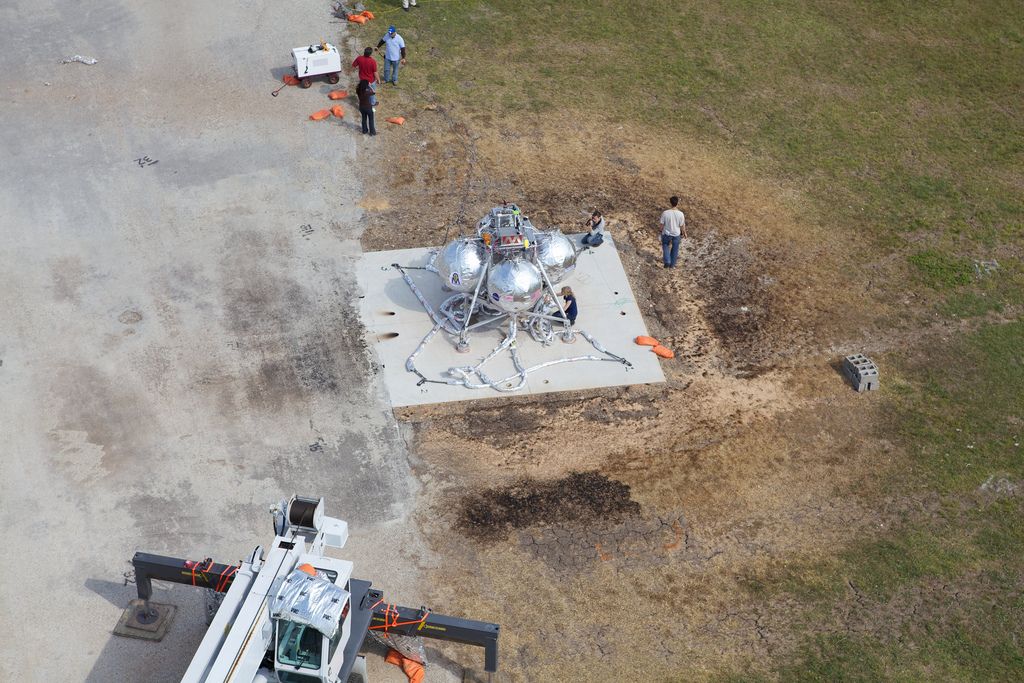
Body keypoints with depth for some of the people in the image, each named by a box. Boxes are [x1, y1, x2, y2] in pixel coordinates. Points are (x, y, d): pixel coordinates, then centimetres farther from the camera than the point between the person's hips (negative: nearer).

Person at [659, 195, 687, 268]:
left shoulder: (665, 213, -24)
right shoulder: (680, 214, -22)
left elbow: (662, 224, -12)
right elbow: (682, 226, -10)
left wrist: (661, 231, 8)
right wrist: (684, 233, 9)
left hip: (666, 233, 0)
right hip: (676, 234, 0)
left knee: (665, 246, 26)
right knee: (675, 248, 21)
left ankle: (667, 261, 15)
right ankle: (672, 264, 34)